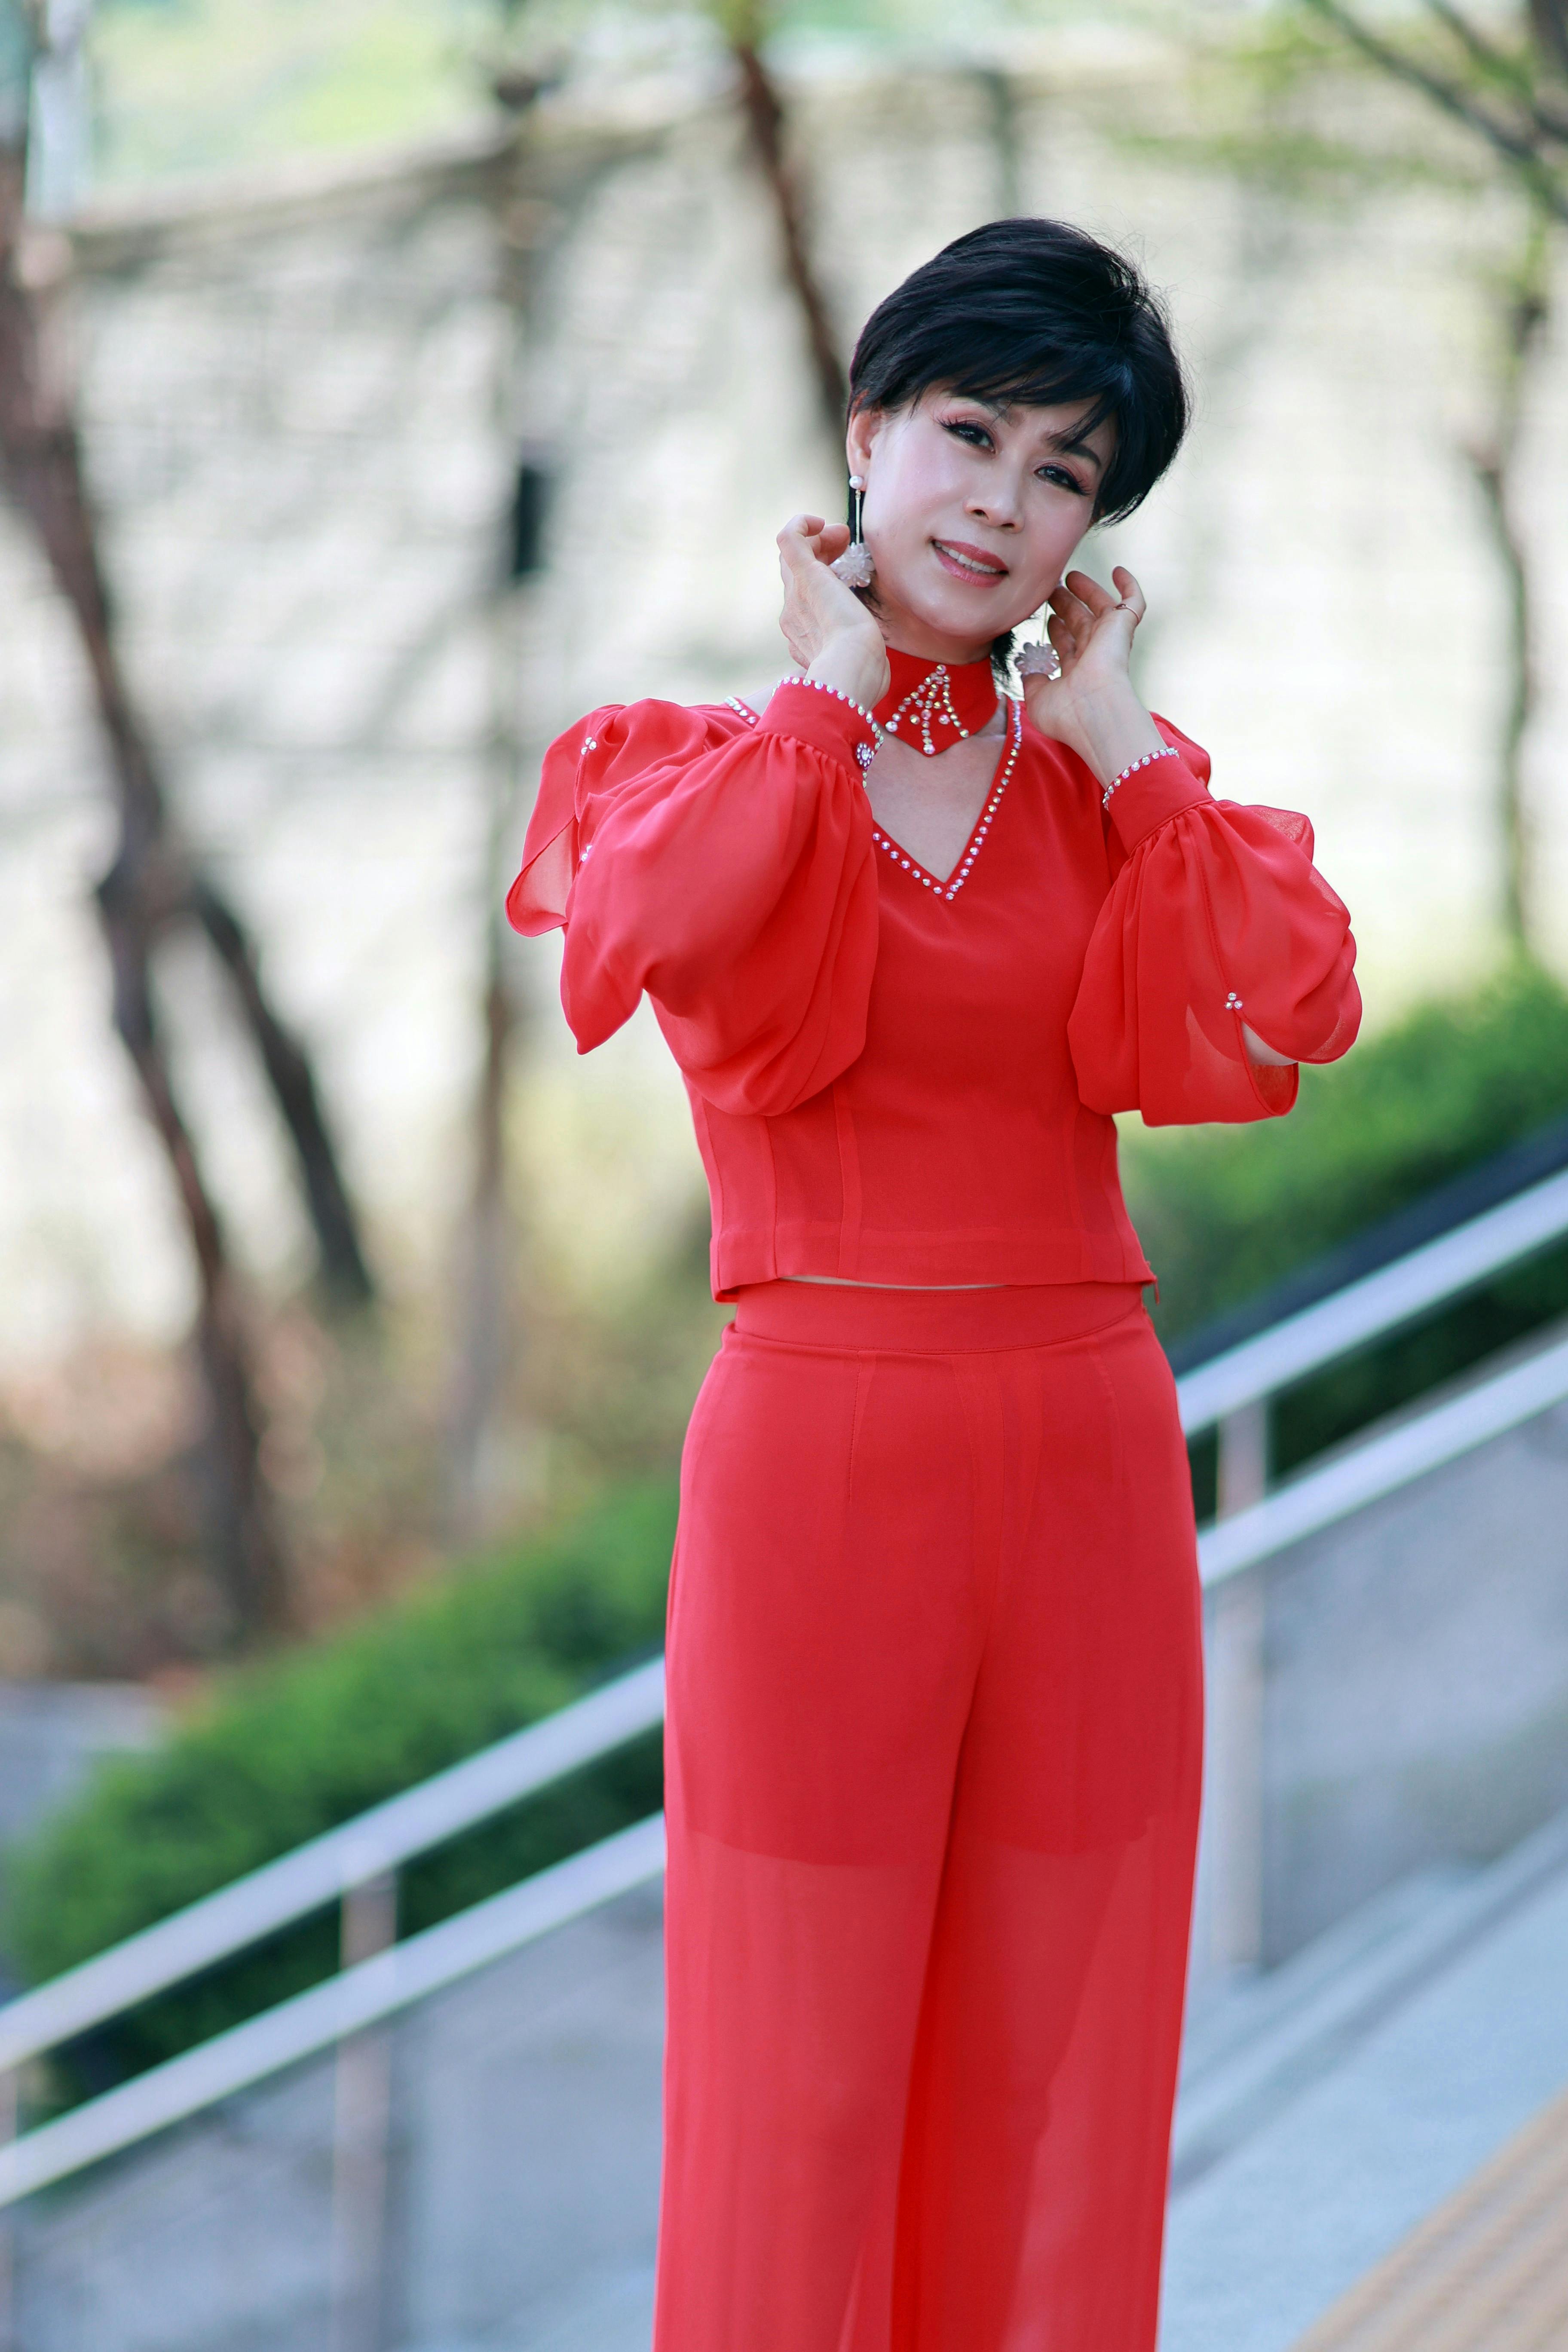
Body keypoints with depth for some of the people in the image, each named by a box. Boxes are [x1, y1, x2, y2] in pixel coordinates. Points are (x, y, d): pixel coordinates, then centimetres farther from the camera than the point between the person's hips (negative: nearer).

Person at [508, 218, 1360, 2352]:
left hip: (1087, 1464, 4)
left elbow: (1295, 1015, -7)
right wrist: (830, 693, -7)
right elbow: (650, 919, -22)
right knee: (799, 2093, -2)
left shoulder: (1104, 792, 13)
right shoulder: (691, 763, 4)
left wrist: (1119, 744, 0)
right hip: (819, 1454, -4)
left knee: (1058, 2086, 6)